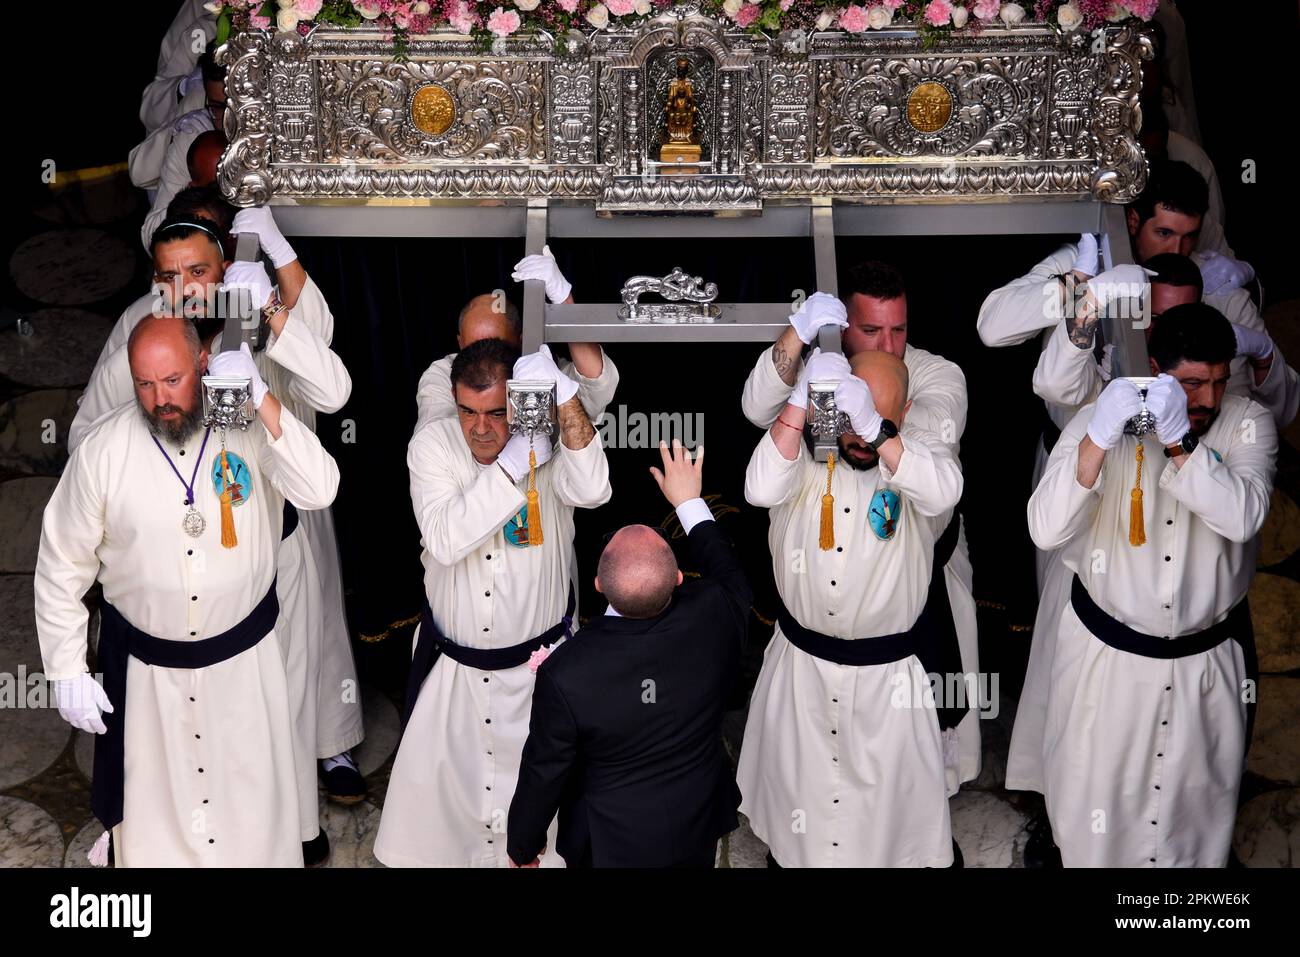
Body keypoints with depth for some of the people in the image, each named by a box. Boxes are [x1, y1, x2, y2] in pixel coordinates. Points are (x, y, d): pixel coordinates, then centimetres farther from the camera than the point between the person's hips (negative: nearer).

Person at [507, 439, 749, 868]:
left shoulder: (565, 673, -33)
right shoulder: (711, 618, -25)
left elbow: (543, 773, -18)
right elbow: (730, 574, 1)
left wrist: (521, 847, 1)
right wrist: (689, 500, 11)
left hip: (610, 846, -3)